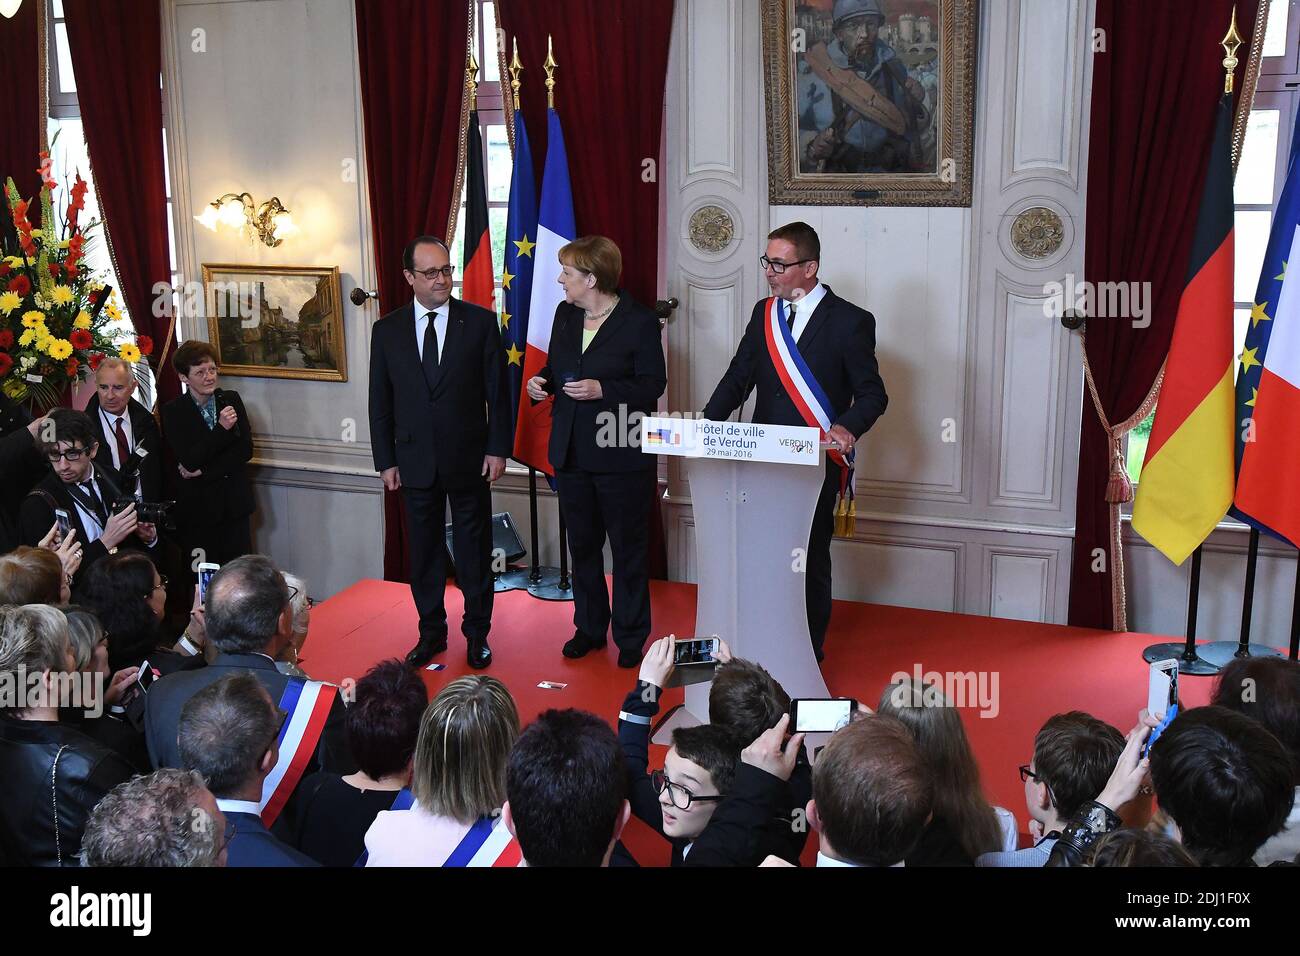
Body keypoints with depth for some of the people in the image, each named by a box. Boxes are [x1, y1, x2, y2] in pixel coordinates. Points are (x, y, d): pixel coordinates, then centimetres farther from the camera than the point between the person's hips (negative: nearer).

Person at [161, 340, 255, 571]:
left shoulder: (231, 400, 5)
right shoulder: (173, 411, -4)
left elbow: (246, 449, -1)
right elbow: (189, 461, -13)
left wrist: (203, 471, -10)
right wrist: (221, 428, -22)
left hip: (235, 503, 3)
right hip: (197, 507, -2)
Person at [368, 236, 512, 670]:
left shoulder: (480, 321, -3)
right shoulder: (387, 330, 2)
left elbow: (498, 391, -2)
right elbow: (380, 402, 5)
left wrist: (498, 448, -6)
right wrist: (385, 461, 2)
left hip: (470, 459, -2)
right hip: (415, 462, 2)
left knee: (474, 551, 8)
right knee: (424, 552, 12)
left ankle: (477, 633, 23)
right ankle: (431, 633, 26)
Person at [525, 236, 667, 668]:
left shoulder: (639, 321, -12)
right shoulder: (565, 314, 7)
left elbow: (653, 384, -11)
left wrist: (602, 390, -22)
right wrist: (542, 381, -3)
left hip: (622, 454, -6)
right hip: (571, 451, 6)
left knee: (628, 549, 6)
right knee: (582, 545, 16)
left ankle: (631, 638, 20)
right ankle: (589, 628, 31)